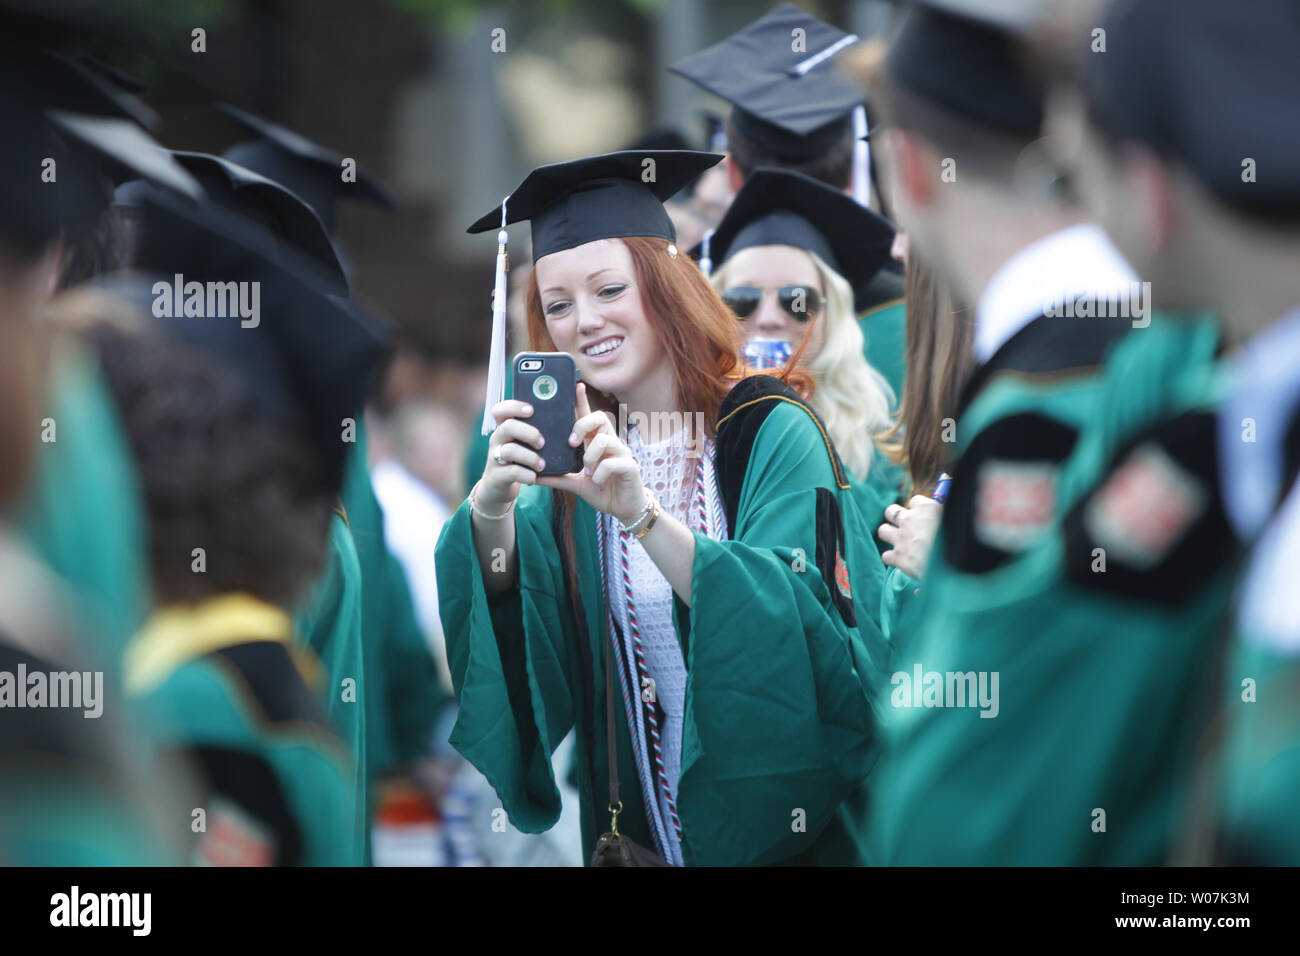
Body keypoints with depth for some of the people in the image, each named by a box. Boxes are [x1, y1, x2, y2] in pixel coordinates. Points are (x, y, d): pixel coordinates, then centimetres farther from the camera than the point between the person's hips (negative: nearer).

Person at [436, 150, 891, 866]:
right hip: (637, 827, 4)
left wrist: (643, 516, -38)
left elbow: (796, 624, -26)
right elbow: (507, 612, -10)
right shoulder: (575, 451, 3)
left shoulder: (774, 435, -12)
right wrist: (491, 509, -31)